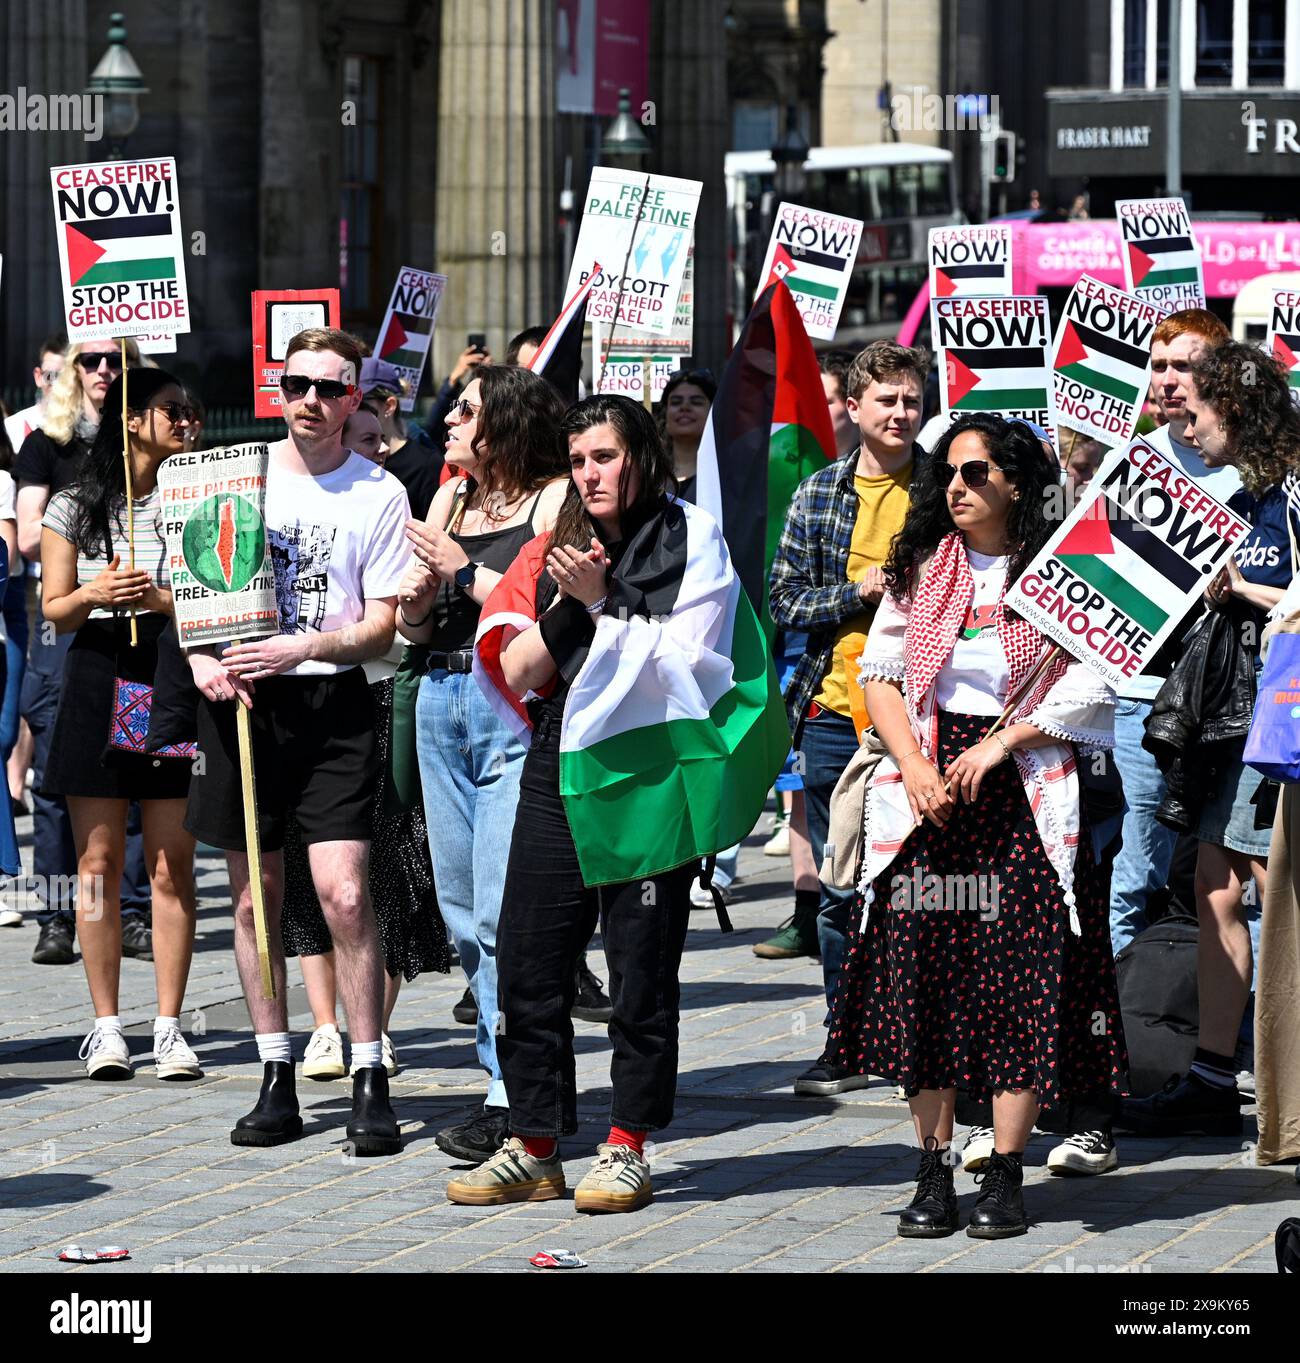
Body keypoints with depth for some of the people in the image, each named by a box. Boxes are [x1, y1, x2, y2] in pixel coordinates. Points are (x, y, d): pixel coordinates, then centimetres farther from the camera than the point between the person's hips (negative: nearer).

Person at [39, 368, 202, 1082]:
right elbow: (55, 609, 6)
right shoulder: (75, 506, 7)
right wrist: (96, 595, -14)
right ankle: (105, 1025, 5)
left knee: (172, 864, -3)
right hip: (98, 685, 0)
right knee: (98, 860, -1)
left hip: (173, 684, 0)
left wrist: (157, 598, -12)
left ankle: (169, 1023, 1)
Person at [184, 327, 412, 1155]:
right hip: (240, 700, 3)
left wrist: (303, 648, -17)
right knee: (255, 896, 7)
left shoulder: (379, 494, 0)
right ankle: (278, 1079, 16)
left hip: (333, 703, -3)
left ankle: (371, 1082, -5)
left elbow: (383, 623, -1)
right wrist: (201, 658, -4)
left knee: (345, 893, -12)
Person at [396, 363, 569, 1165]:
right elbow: (413, 630, 19)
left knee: (505, 910, -10)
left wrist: (467, 573, -12)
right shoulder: (450, 498, 16)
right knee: (462, 908, 9)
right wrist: (419, 597, -3)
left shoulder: (555, 498, -5)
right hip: (443, 700, 8)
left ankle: (515, 1099, -6)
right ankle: (514, 1073, 17)